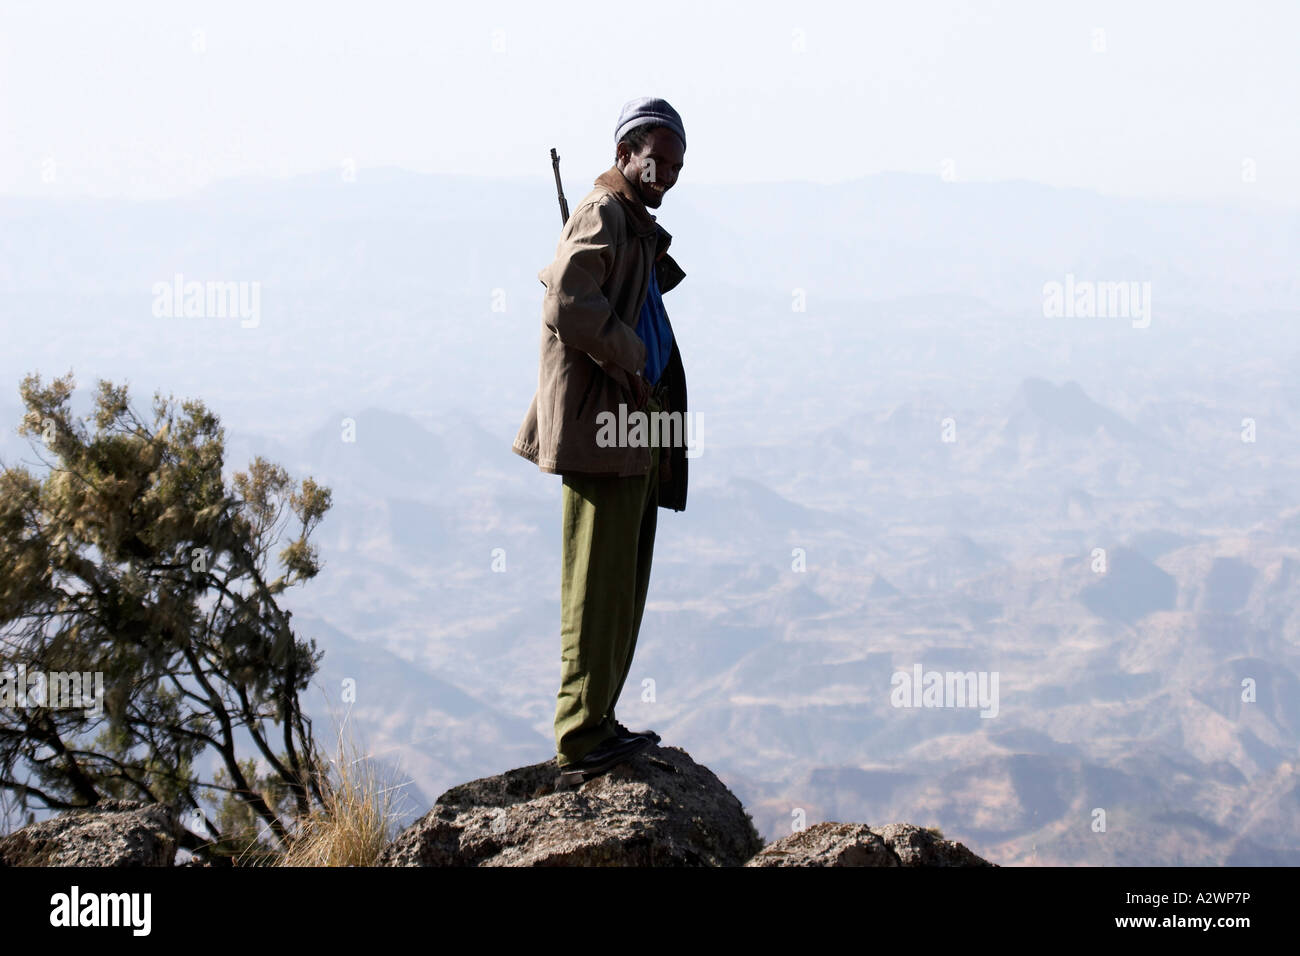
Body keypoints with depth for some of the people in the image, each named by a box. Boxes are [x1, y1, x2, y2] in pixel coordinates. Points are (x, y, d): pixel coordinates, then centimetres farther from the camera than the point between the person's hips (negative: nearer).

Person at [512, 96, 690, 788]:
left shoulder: (637, 226, 22)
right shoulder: (602, 214, -10)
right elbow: (570, 304, -24)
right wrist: (633, 366, -17)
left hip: (637, 422, 11)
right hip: (601, 423, -11)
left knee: (623, 587, 13)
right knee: (599, 585, -10)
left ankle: (596, 728, 18)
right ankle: (583, 742, -9)